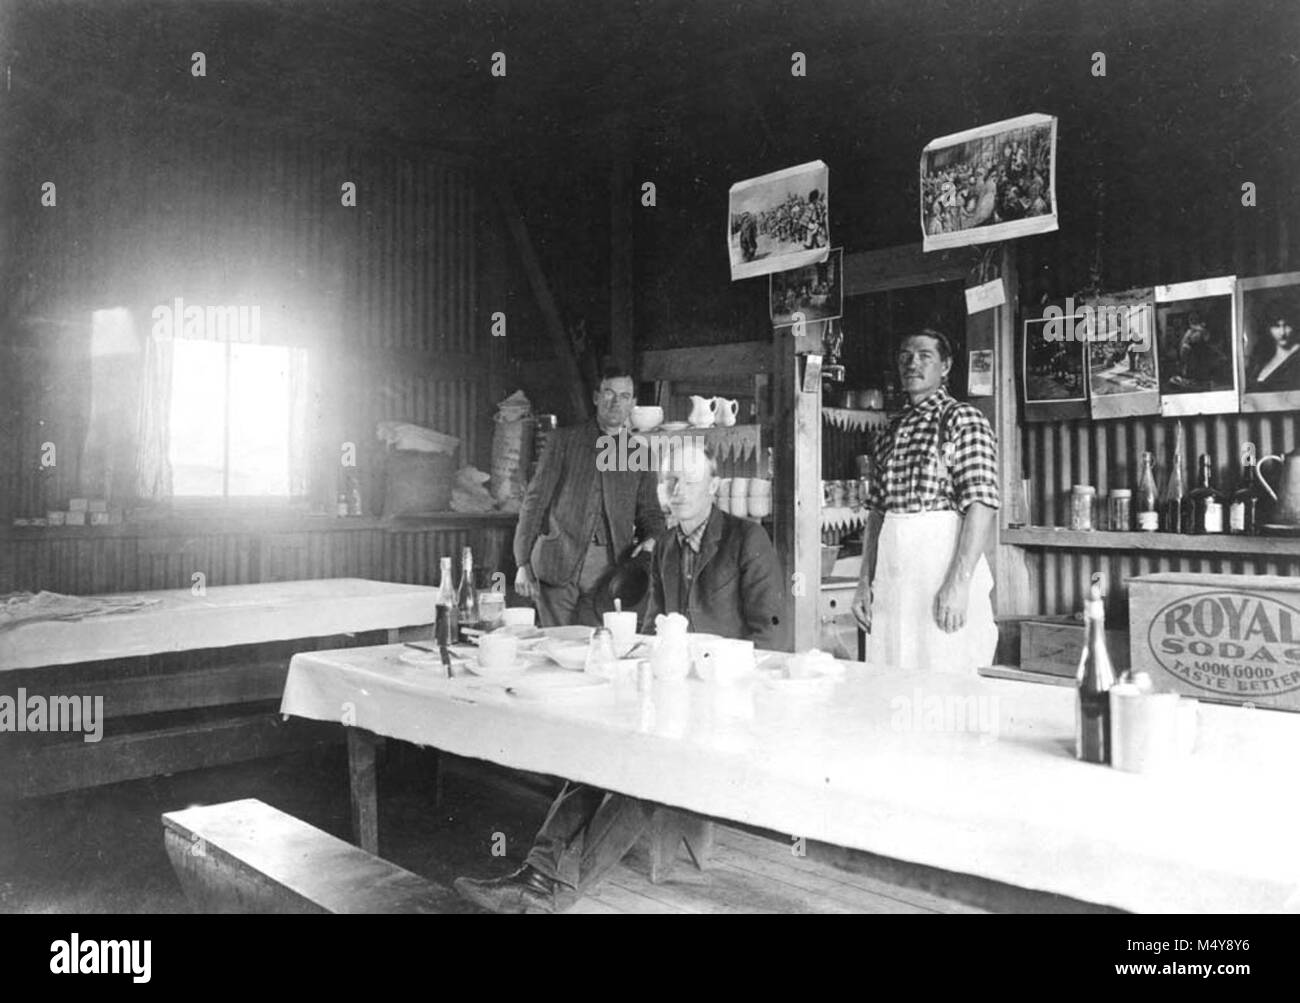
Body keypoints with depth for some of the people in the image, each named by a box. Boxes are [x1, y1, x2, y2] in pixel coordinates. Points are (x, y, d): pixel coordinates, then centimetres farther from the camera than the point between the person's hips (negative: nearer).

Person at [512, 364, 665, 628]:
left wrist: (651, 539, -8)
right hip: (558, 564, -1)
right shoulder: (563, 440, 5)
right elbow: (535, 500, 2)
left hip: (607, 574, 1)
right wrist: (523, 564, -5)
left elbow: (649, 513, 16)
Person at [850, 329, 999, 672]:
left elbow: (981, 504, -11)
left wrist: (959, 582, -19)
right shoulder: (891, 432, 16)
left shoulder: (963, 418, -2)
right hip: (890, 578, 6)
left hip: (943, 564, -6)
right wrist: (864, 582, 10)